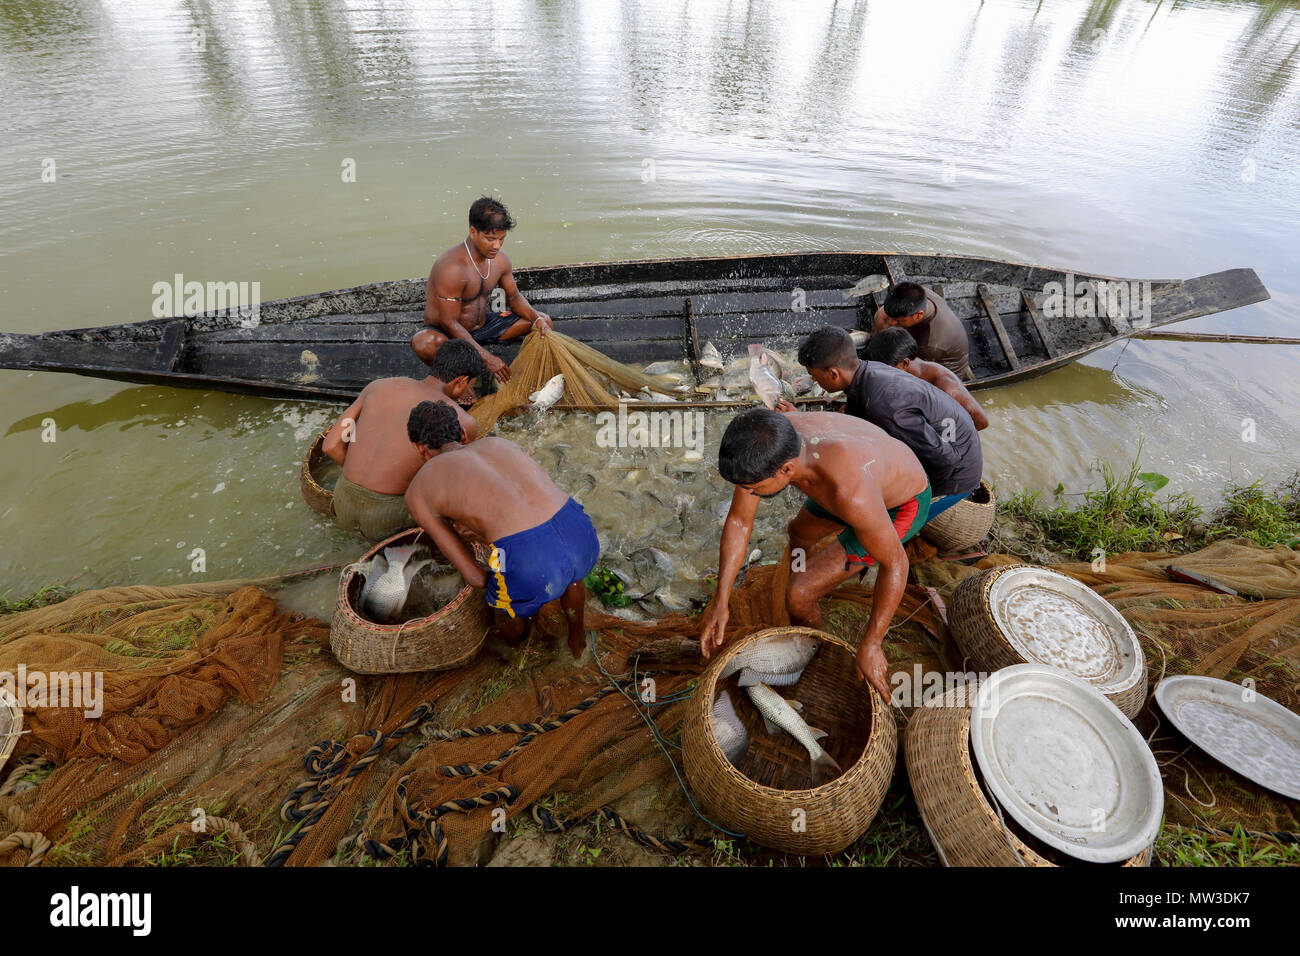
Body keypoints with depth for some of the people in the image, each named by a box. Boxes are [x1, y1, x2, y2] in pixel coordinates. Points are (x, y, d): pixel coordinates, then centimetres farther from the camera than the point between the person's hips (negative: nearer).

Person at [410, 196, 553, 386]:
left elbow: (514, 296, 9)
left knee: (544, 321, -1)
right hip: (447, 333, -6)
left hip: (482, 326, 7)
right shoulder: (452, 268, -29)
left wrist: (536, 318, -13)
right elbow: (449, 322, -27)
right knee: (426, 344, -42)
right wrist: (487, 357, -32)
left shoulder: (500, 258, -6)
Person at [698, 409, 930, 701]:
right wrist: (720, 602, -15)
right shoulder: (765, 443, -27)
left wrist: (870, 645, -22)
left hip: (900, 507, -6)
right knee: (799, 533, 30)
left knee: (800, 594, -10)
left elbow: (895, 563, -29)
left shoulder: (852, 493, -46)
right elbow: (738, 521, -16)